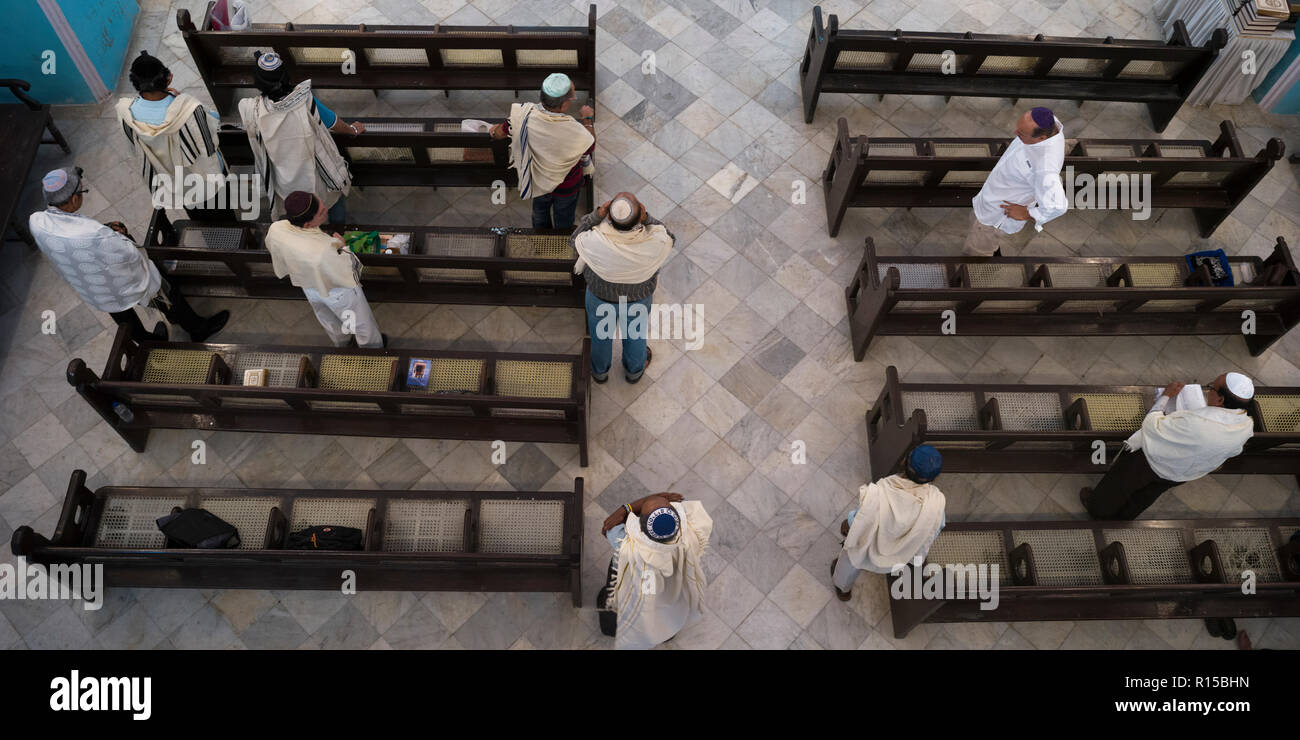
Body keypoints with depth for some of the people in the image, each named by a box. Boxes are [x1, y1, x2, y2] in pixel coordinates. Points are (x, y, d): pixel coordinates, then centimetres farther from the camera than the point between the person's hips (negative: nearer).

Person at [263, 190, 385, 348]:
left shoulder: (275, 230, -29)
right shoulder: (323, 252, -48)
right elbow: (348, 275, -28)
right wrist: (341, 246, -12)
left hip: (309, 287, 6)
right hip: (338, 293, -6)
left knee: (328, 318, 36)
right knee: (360, 322, 27)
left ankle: (341, 342, 65)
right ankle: (372, 346, 56)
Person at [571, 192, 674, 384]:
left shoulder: (595, 242, -39)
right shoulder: (653, 244, -38)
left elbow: (577, 239, -15)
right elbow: (668, 238, -14)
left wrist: (597, 215, -26)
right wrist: (646, 219, -28)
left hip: (601, 297, 0)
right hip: (639, 297, 0)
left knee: (600, 333, 32)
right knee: (635, 333, 33)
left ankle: (599, 371, 60)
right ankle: (634, 370, 62)